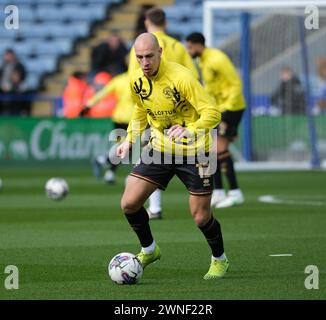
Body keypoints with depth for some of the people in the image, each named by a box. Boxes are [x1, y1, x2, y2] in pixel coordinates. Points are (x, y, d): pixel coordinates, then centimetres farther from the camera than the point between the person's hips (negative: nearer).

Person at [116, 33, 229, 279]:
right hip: (160, 148, 5)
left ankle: (220, 260, 25)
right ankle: (149, 250, 22)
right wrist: (130, 140, 10)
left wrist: (190, 131, -40)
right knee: (129, 203, -4)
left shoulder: (181, 78, -24)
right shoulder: (137, 80, -3)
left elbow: (212, 113, -25)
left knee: (201, 216, -4)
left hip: (193, 151, -5)